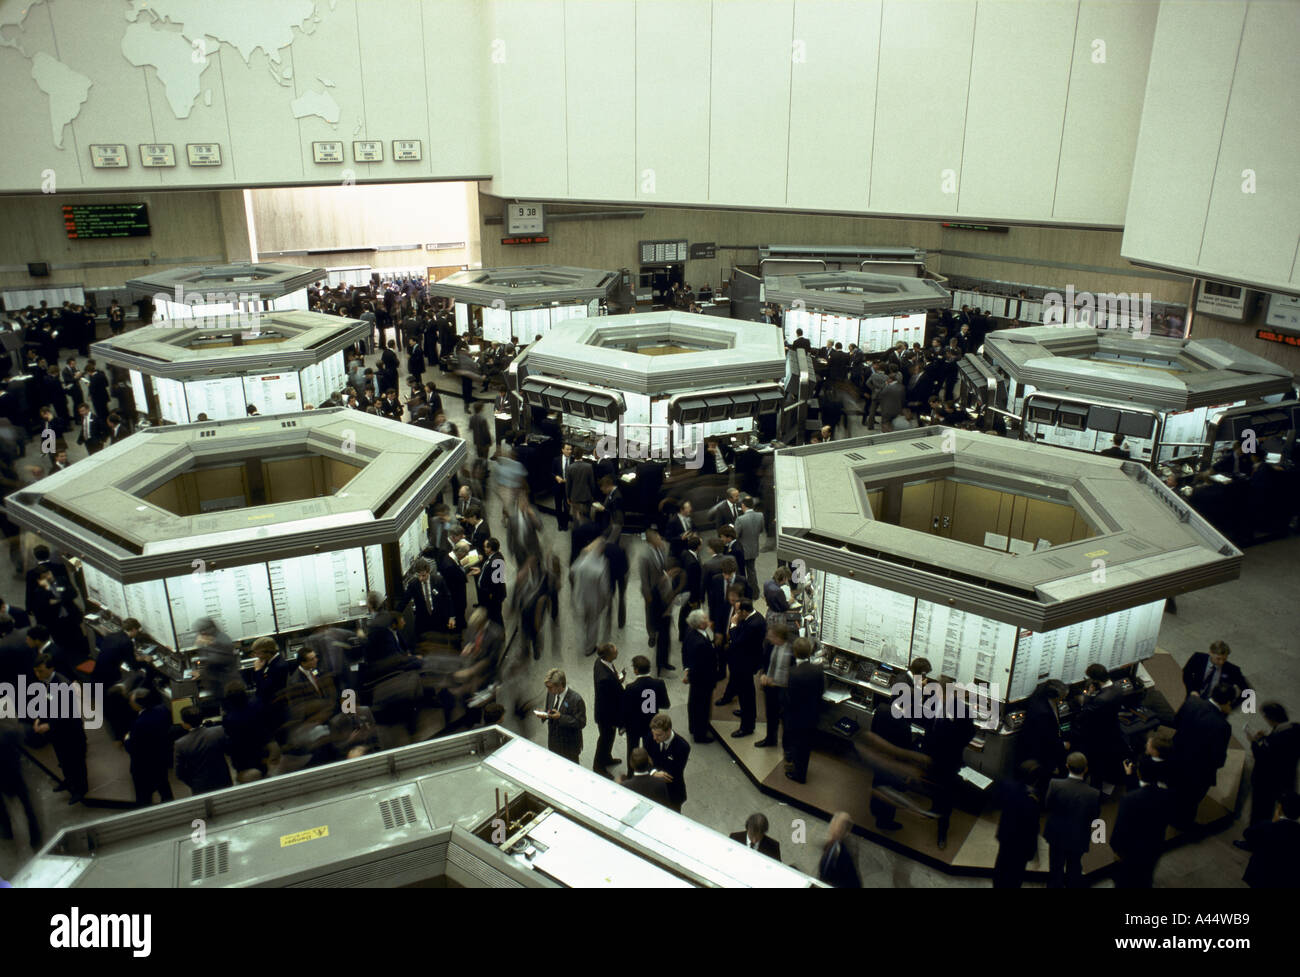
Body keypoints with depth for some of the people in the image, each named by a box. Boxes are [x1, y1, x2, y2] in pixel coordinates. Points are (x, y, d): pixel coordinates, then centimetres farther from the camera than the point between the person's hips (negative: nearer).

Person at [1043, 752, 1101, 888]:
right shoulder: (1094, 794, -24)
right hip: (1079, 839, 0)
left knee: (1056, 869, 19)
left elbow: (1046, 806, -13)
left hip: (1056, 836, 0)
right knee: (1074, 869, 23)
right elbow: (1095, 816, -10)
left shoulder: (1055, 785, -25)